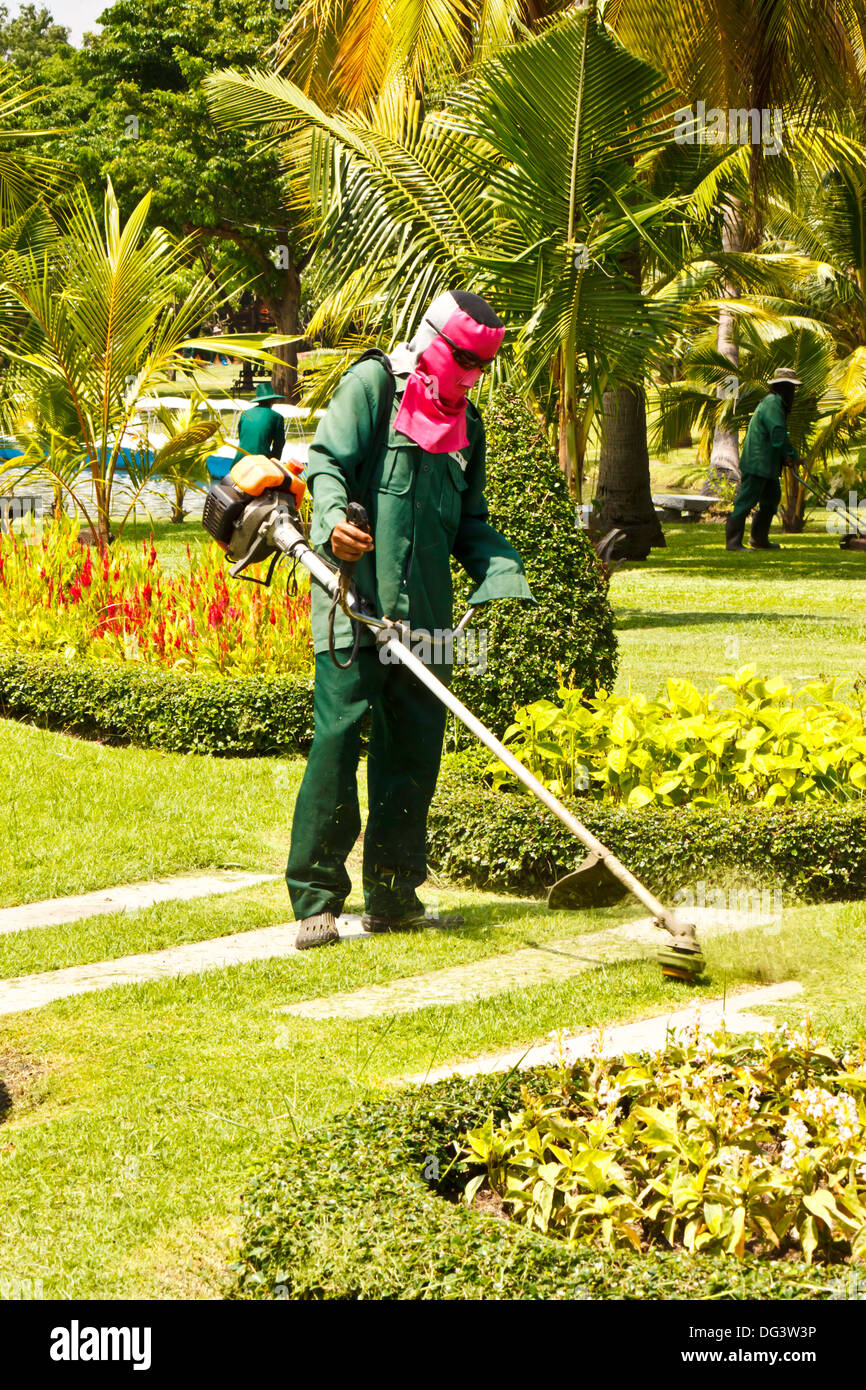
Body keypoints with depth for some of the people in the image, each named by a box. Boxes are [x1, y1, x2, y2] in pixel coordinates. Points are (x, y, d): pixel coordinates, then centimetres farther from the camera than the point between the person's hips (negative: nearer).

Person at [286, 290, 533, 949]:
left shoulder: (466, 425, 19)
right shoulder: (373, 385, 2)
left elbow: (469, 523, 21)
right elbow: (326, 461, -8)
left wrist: (503, 575, 2)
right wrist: (333, 518, -29)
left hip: (424, 612, 6)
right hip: (356, 598, -6)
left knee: (415, 749, 6)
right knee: (338, 740, -9)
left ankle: (392, 898, 16)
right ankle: (315, 900, -3)